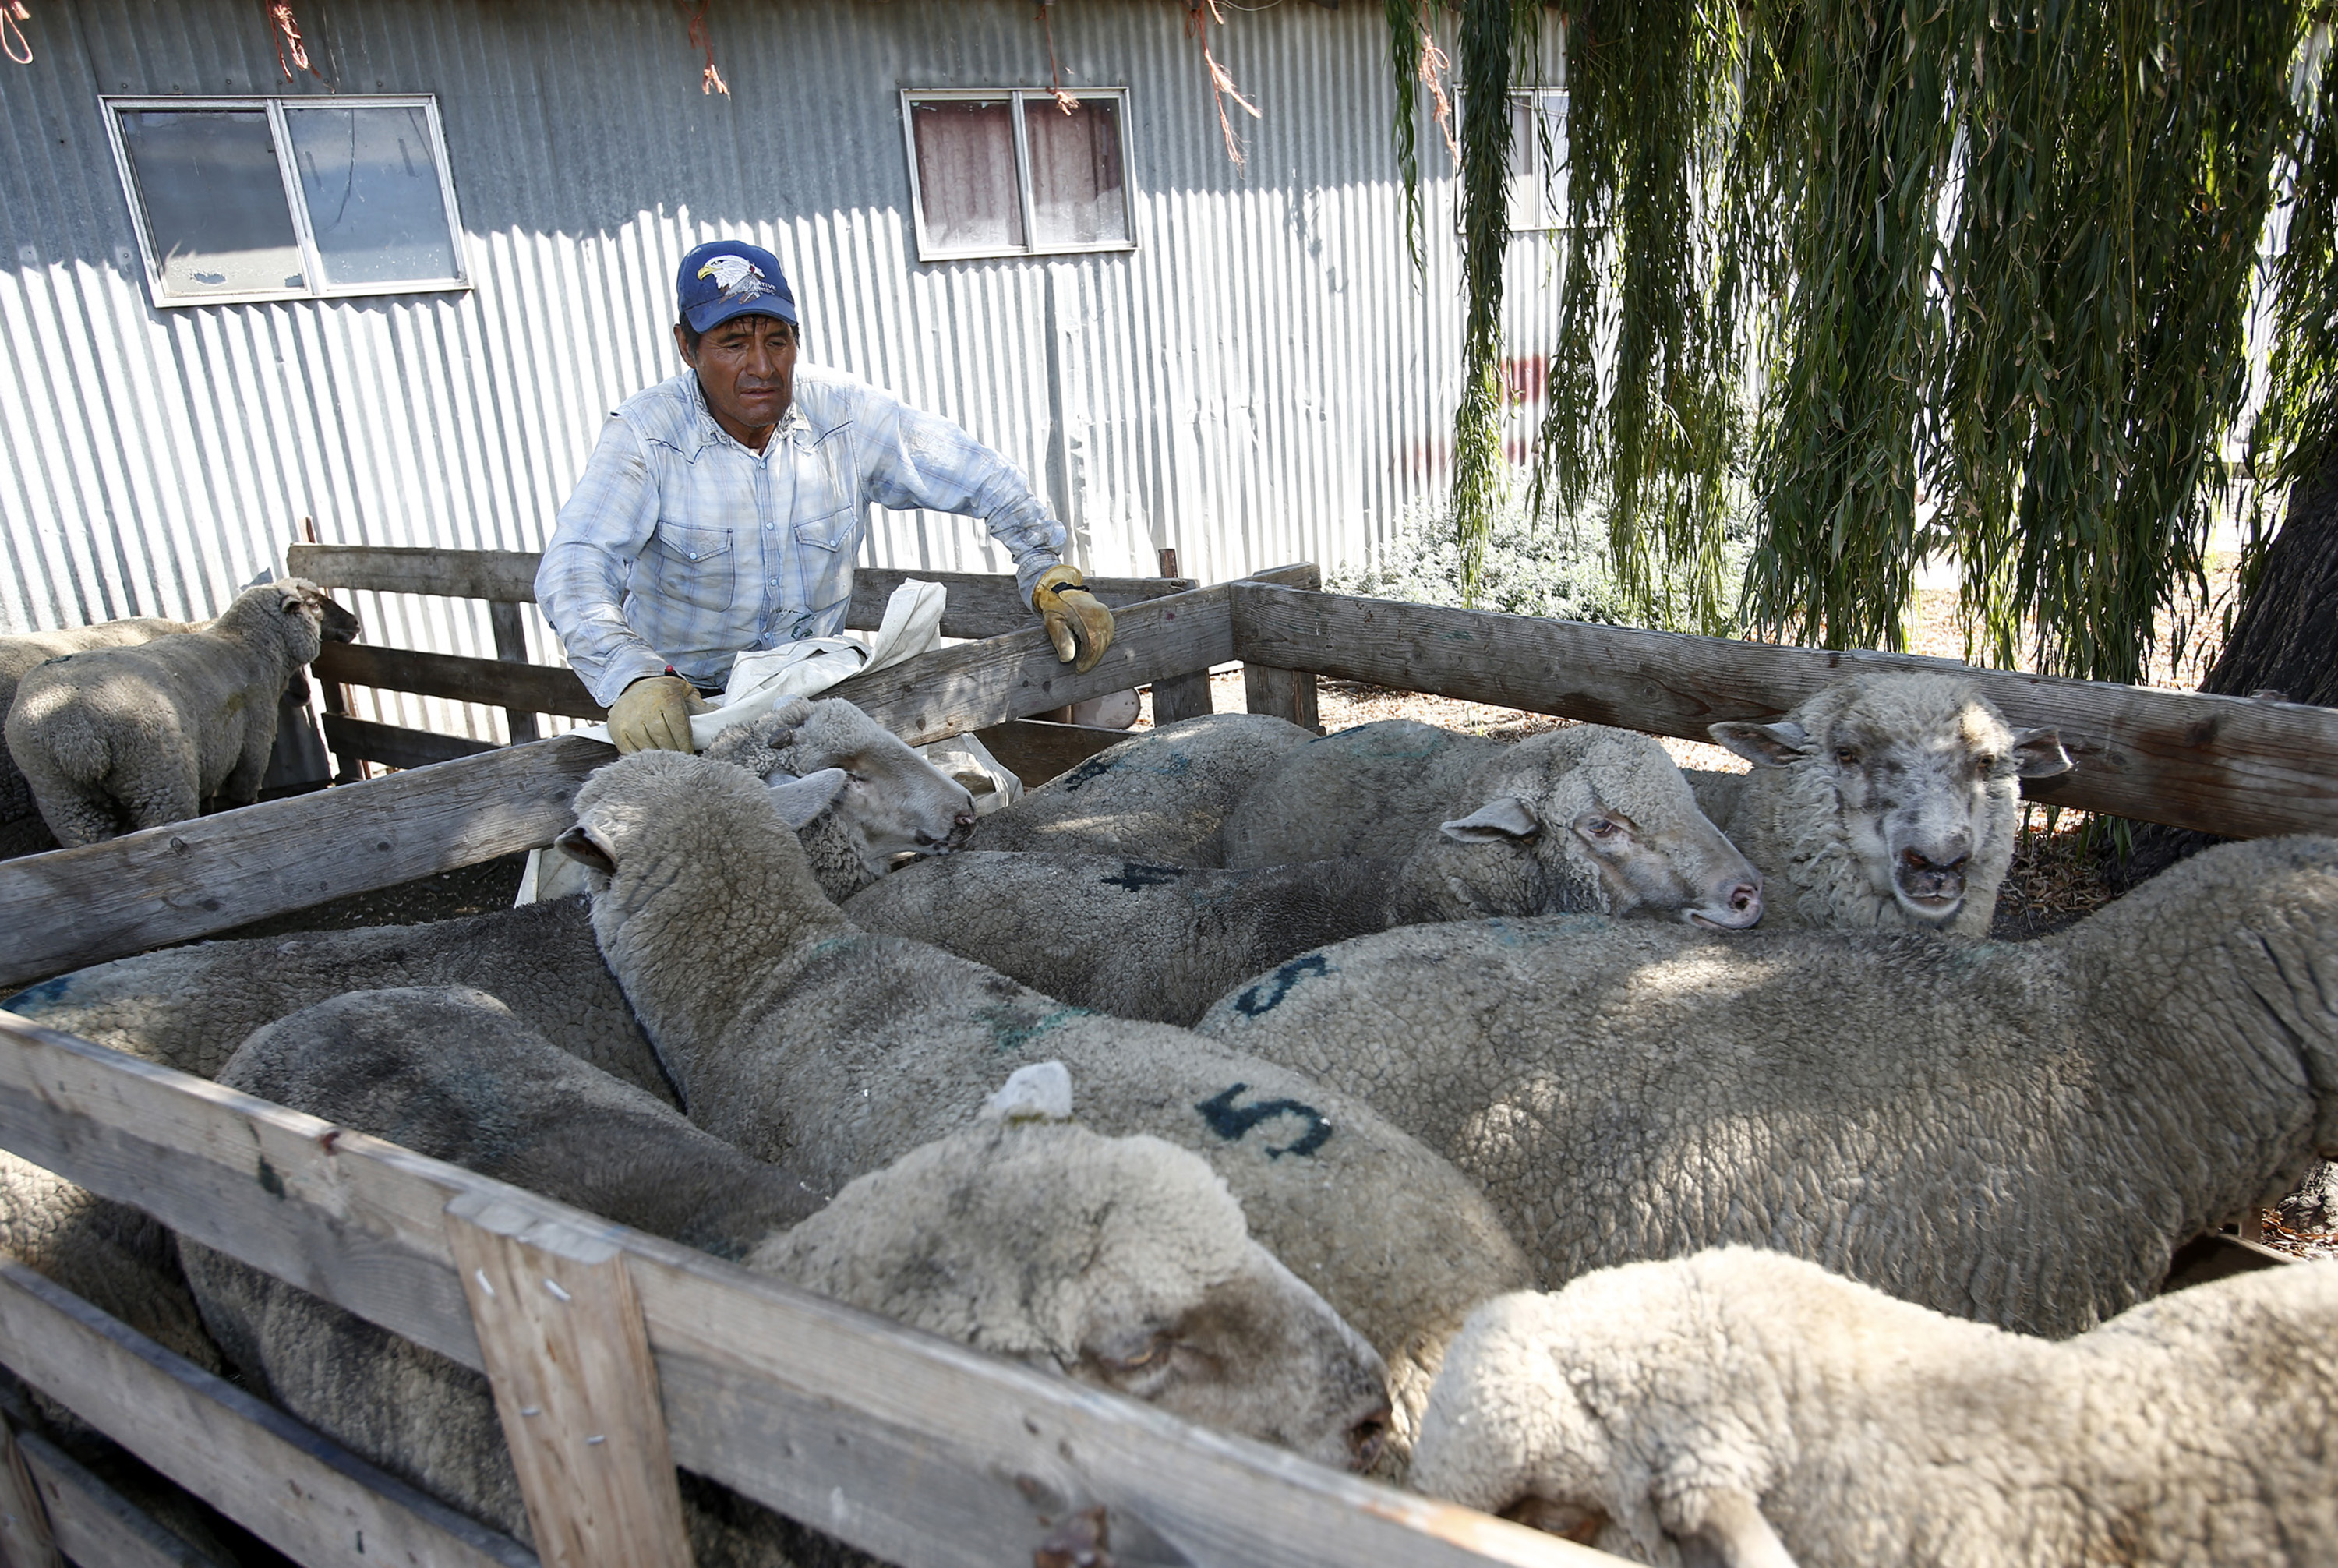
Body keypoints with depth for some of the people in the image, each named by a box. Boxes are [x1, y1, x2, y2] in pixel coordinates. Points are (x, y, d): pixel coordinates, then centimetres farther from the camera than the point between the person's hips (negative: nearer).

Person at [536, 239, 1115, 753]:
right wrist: (631, 677, -46)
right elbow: (574, 568, -27)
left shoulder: (847, 413, -7)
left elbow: (980, 476, 0)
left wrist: (1052, 579, -11)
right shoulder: (644, 434, -15)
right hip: (685, 700, -2)